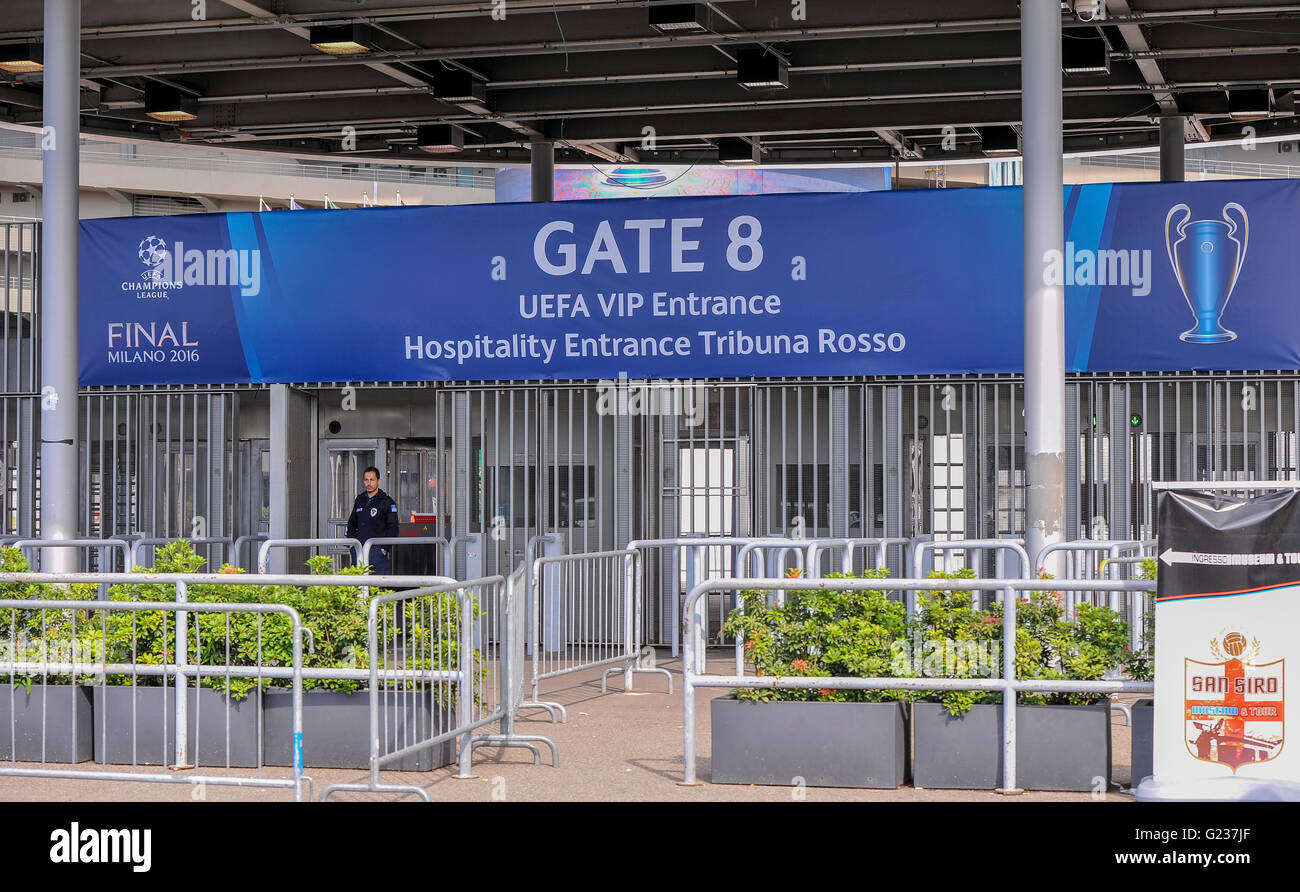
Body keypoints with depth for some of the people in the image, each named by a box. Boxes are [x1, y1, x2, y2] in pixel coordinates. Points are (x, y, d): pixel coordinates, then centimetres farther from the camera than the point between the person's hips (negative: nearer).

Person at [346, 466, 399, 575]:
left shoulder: (387, 501, -1)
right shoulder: (360, 500, 16)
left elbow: (393, 528, -4)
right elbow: (351, 523, 26)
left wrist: (385, 548, -11)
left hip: (377, 549, -5)